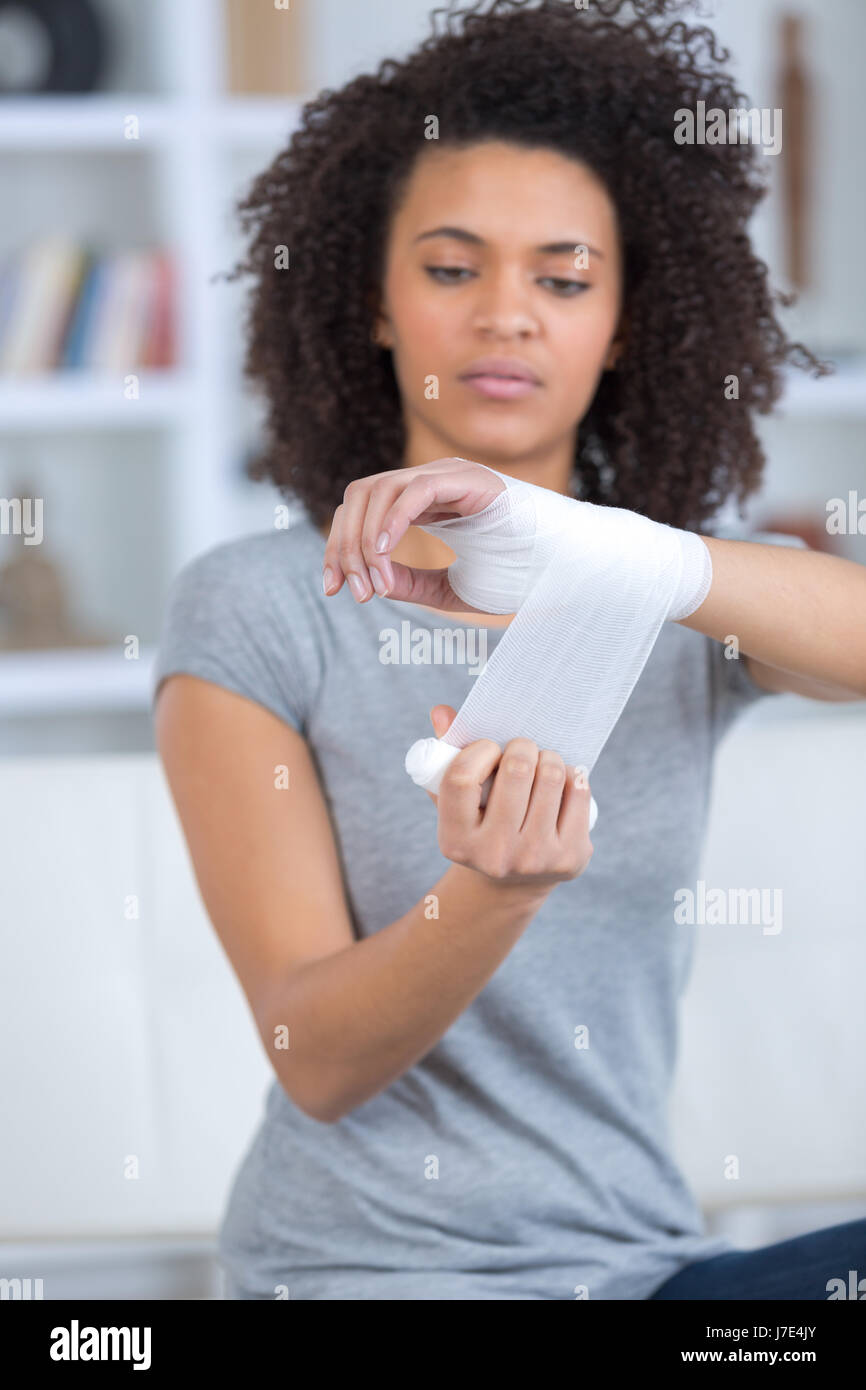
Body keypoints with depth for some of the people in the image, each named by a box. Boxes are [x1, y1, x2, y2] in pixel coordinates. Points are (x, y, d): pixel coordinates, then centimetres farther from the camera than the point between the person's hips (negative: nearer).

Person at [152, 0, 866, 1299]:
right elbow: (317, 1060, -9)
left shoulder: (692, 608, 7)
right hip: (365, 1263, -4)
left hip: (640, 1256, 4)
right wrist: (494, 893, -29)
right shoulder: (255, 611, -3)